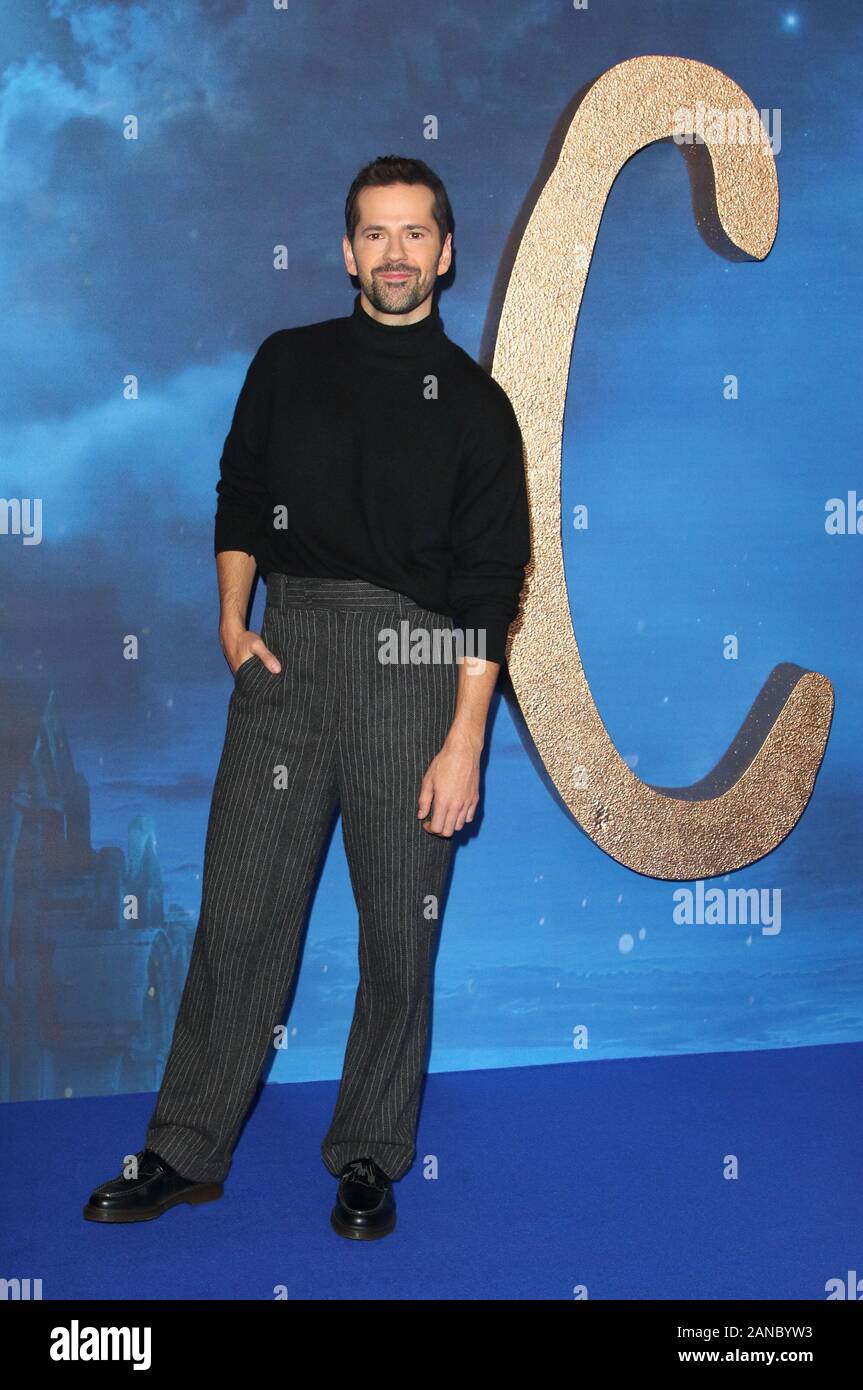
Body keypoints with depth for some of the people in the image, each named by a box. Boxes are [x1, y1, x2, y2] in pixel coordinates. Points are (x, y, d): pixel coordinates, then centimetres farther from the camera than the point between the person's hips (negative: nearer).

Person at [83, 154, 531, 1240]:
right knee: (240, 905, 3)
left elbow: (490, 583, -2)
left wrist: (464, 742, -9)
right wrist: (233, 620, 3)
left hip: (411, 663, -2)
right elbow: (239, 498, 18)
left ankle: (370, 1157, 21)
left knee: (399, 927, 4)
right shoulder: (288, 364, 10)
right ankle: (187, 1150, 17)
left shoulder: (474, 404, 2)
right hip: (285, 652, 2)